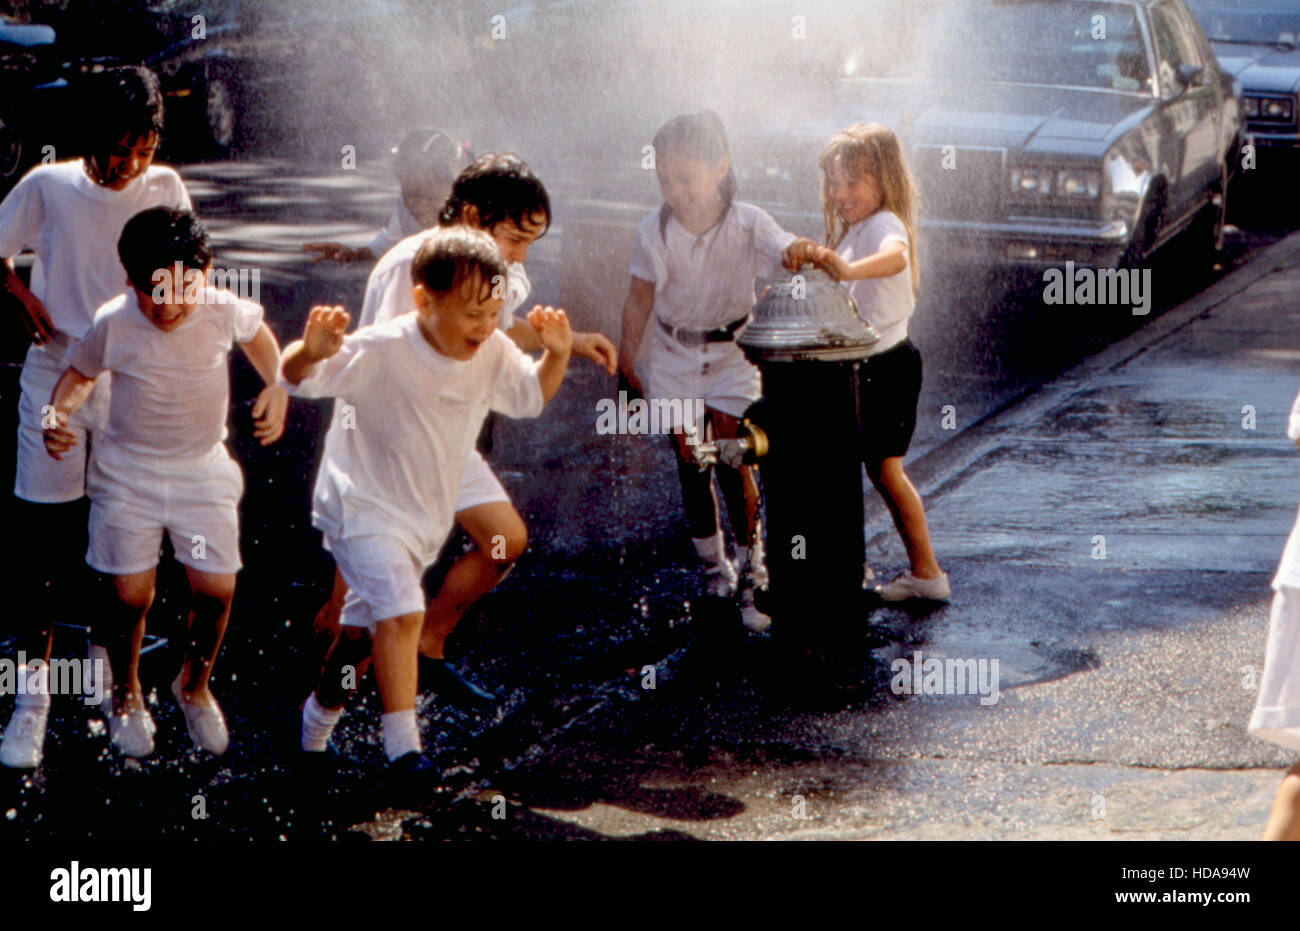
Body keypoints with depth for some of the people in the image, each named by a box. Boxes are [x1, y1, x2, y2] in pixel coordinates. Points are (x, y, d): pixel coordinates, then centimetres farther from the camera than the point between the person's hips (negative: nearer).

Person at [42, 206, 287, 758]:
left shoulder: (224, 312, -15)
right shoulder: (112, 324, -19)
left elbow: (257, 334, 10)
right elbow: (80, 373, 0)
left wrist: (277, 387, -1)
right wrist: (58, 414, -18)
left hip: (203, 468, 1)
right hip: (128, 470, -1)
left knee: (216, 589, -3)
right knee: (130, 595, -3)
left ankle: (194, 685, 29)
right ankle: (126, 694, 28)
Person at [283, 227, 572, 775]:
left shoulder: (493, 354, -7)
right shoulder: (380, 352, -25)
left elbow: (529, 397, 11)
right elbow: (297, 378, -23)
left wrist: (557, 356, -9)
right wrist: (311, 353, -47)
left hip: (427, 517, 7)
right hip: (365, 506, -7)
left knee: (369, 624, 20)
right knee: (402, 611, -25)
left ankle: (318, 717, 42)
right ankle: (401, 743, -19)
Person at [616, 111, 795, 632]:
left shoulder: (747, 225, -15)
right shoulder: (655, 233, -9)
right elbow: (640, 302, 2)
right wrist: (625, 364, 5)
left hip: (731, 350, -2)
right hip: (675, 355, 2)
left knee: (732, 458, -11)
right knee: (690, 463, 5)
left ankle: (751, 566, 1)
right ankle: (713, 569, 19)